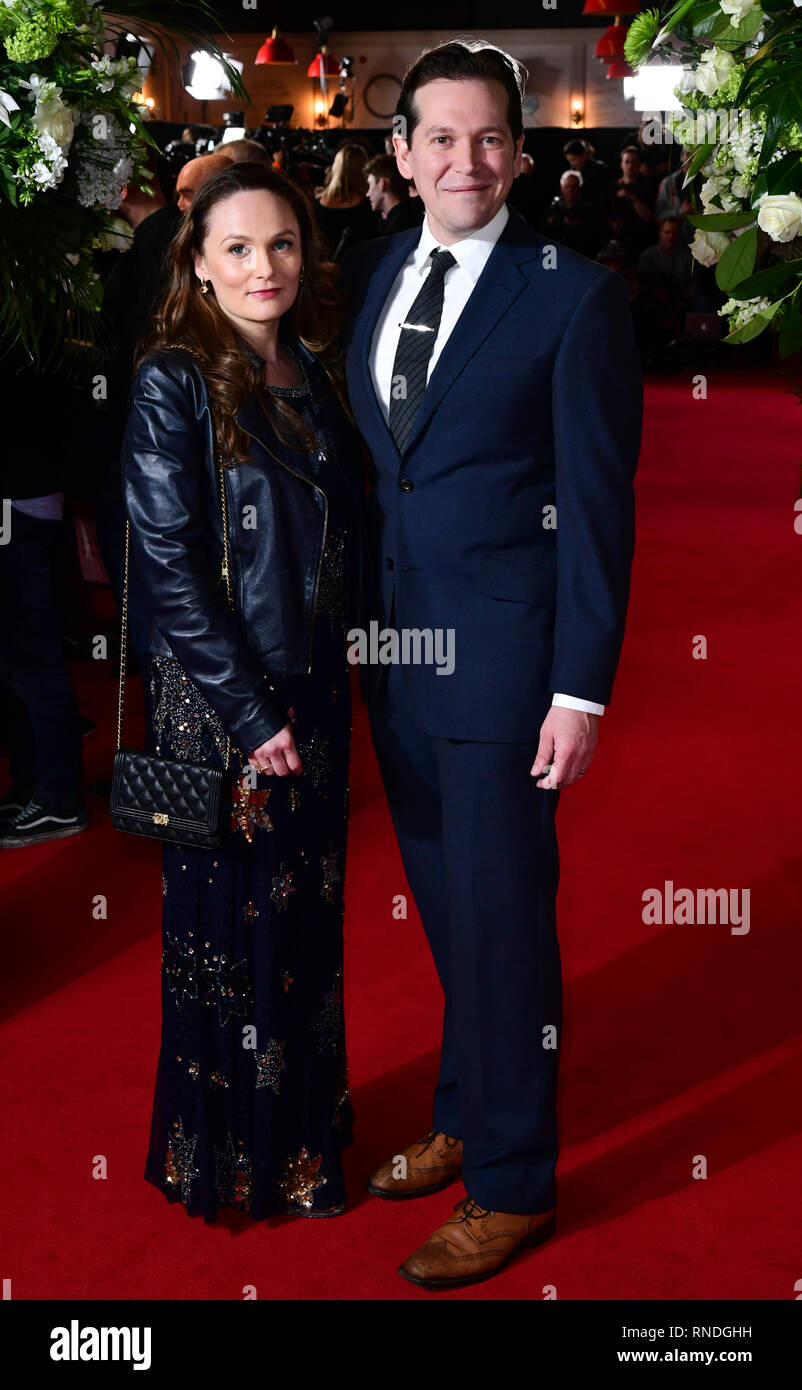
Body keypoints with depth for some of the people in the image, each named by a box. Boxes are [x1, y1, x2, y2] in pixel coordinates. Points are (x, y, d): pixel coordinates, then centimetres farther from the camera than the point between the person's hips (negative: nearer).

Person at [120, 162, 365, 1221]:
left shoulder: (315, 369, 7)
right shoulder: (174, 383, -11)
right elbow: (168, 565, -14)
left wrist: (332, 678, 5)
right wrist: (250, 713, -16)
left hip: (315, 688, 6)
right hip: (219, 698, -5)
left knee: (308, 917, 15)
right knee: (229, 924, 8)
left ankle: (304, 1135, 34)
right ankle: (231, 1159, 28)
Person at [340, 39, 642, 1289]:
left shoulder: (574, 296, -7)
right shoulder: (370, 277, 9)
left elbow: (599, 505, -9)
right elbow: (365, 466, 12)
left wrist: (581, 688, -13)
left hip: (502, 656, -5)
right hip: (394, 649, 6)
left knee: (501, 915, 3)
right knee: (443, 906, 17)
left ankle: (513, 1183, 20)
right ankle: (463, 1120, 37)